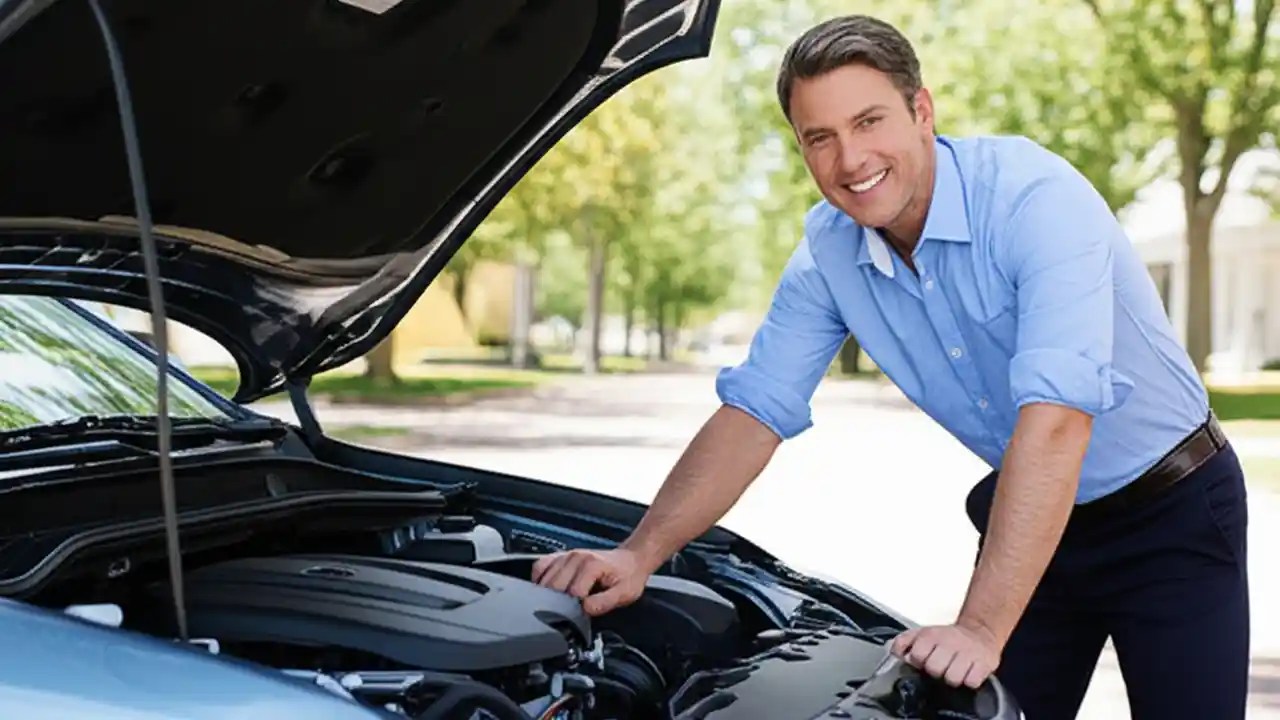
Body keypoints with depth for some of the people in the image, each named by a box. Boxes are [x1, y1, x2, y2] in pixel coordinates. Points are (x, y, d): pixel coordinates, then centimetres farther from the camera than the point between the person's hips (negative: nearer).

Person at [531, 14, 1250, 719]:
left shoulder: (1035, 195, -29)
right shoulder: (829, 249, -9)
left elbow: (1055, 420, -38)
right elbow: (754, 408, -6)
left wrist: (981, 629, -42)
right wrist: (639, 554, -18)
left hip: (1172, 508, -4)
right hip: (1031, 517, 5)